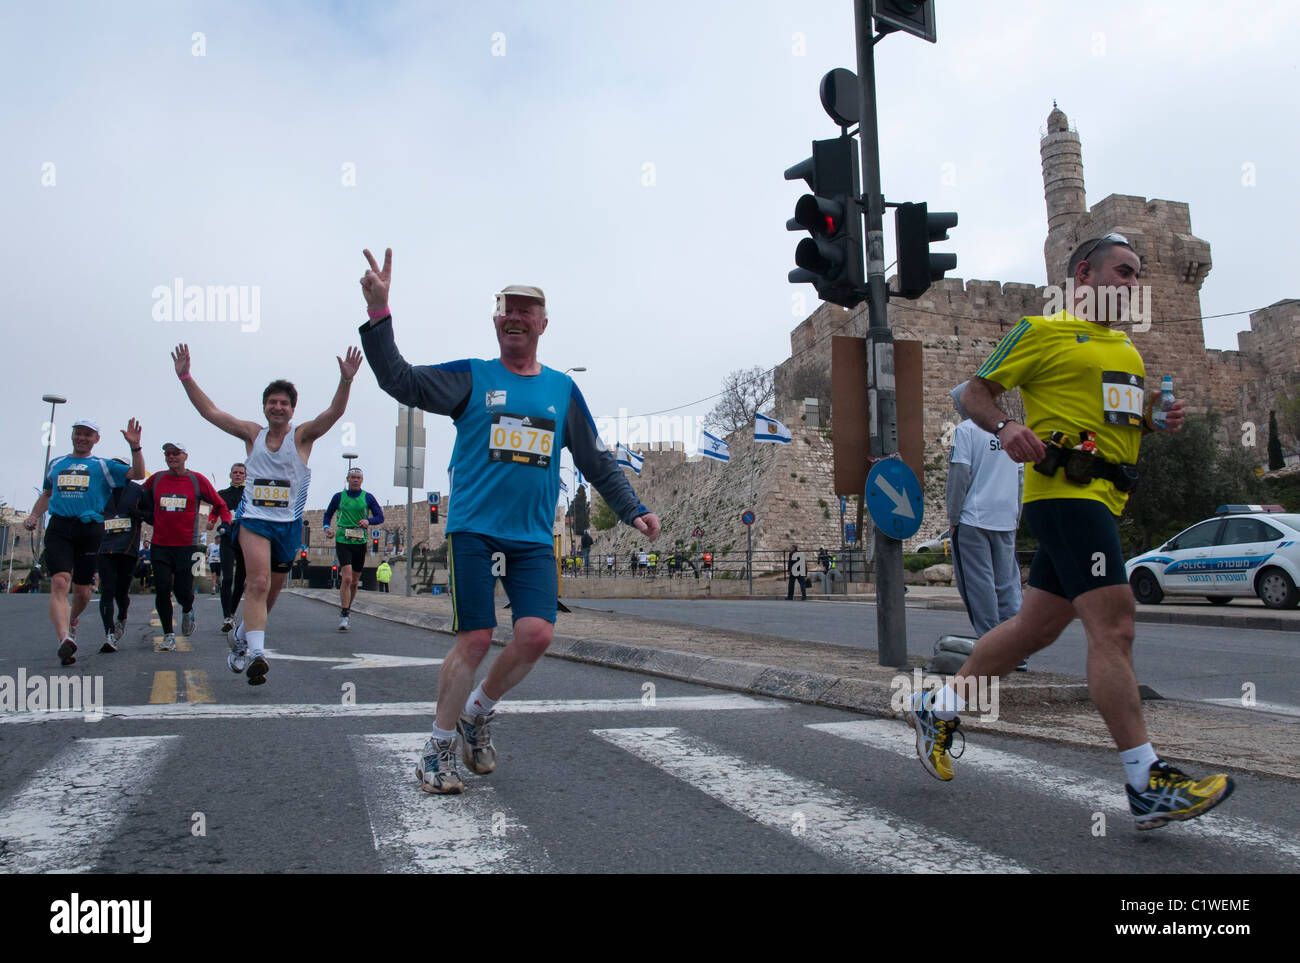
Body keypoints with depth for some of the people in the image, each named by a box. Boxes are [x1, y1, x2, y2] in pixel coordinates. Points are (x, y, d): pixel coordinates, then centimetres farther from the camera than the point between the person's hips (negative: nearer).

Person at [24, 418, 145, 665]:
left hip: (90, 529, -1)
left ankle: (72, 620, 37)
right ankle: (65, 639, -30)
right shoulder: (56, 464, 21)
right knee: (60, 582, -19)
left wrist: (135, 446, -13)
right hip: (58, 528, 1)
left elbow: (137, 474, 1)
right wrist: (33, 516, 16)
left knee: (82, 590, 5)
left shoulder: (103, 466, 13)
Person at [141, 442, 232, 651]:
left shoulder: (197, 480, 1)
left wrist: (226, 522, -10)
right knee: (162, 590, -2)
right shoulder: (156, 479, 7)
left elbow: (220, 504, 6)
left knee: (182, 590, -3)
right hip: (160, 545, 2)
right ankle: (168, 635, 12)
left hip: (187, 546, -2)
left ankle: (188, 611, 33)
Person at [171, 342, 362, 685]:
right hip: (254, 519, -1)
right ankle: (256, 653, -23)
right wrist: (185, 377, -1)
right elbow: (209, 411, 7)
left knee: (271, 592, 11)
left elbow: (334, 412, -16)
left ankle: (241, 635, 37)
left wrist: (346, 381, -32)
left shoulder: (302, 436, 0)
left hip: (289, 523, 1)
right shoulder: (252, 434, 7)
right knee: (258, 582, -20)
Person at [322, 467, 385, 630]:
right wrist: (326, 528, -2)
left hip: (360, 543, 2)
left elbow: (380, 517, 5)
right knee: (347, 578, -17)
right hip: (343, 541, -2)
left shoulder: (368, 497, 7)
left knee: (355, 582, 9)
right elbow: (328, 514, 17)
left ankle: (346, 608, 31)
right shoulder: (339, 497, 6)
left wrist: (368, 521, -16)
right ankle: (343, 617, -14)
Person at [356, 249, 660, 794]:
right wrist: (379, 313, -17)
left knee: (537, 634, -11)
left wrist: (631, 510, 8)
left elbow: (596, 462, 17)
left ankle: (479, 712, 17)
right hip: (474, 529, -3)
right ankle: (439, 748, 13)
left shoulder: (563, 389, 14)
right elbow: (400, 381, -6)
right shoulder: (471, 378, 6)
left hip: (534, 538, 3)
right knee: (475, 640, -7)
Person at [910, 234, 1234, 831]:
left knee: (1035, 628, 11)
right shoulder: (1043, 332, -1)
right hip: (1066, 490, -9)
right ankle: (1147, 785, -10)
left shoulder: (1126, 349, 25)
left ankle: (939, 709, 25)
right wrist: (1006, 427, -21)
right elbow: (974, 394, -1)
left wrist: (1159, 421, 11)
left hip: (1103, 499, 9)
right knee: (1113, 628, -14)